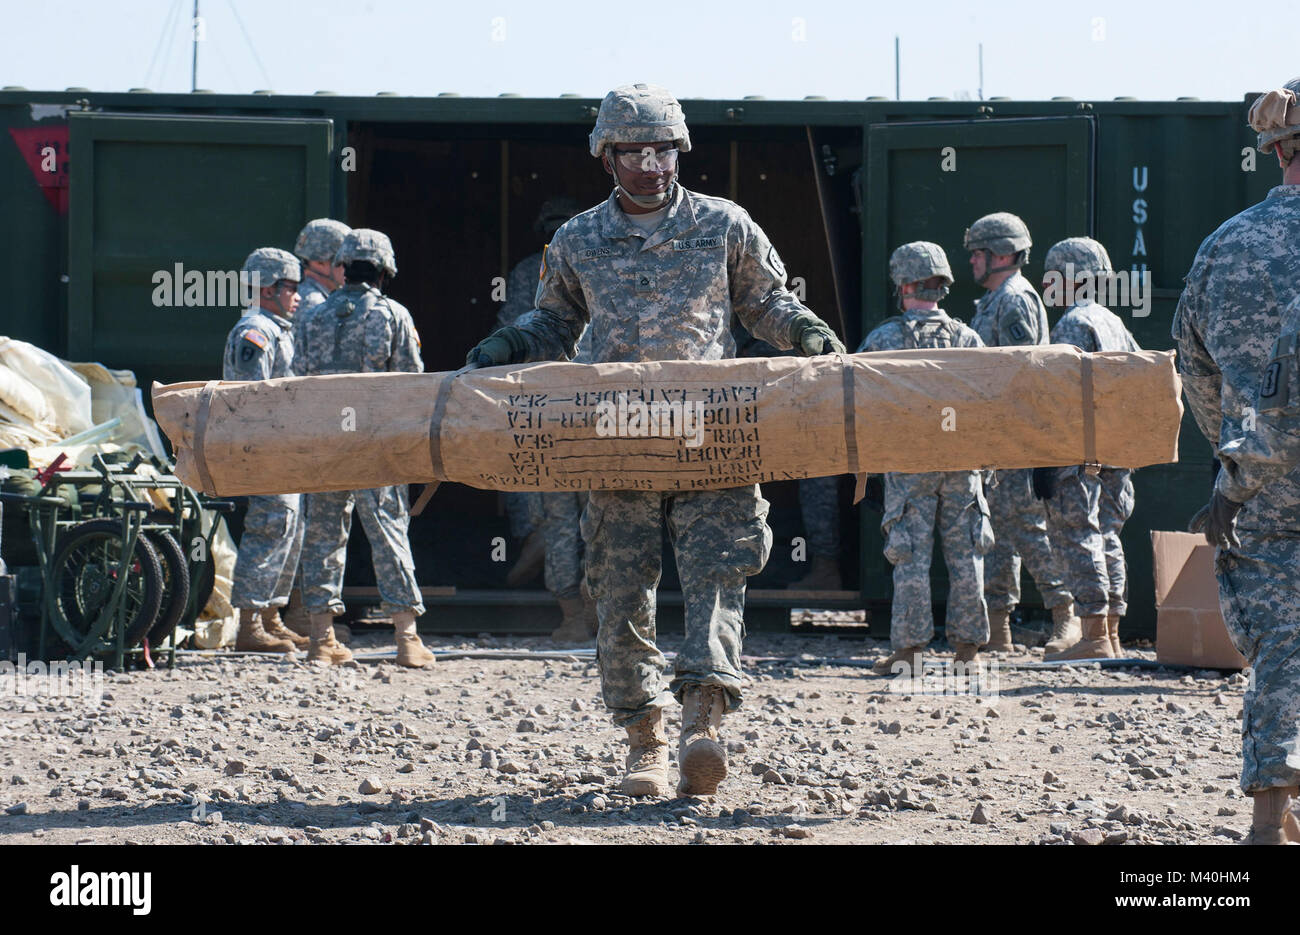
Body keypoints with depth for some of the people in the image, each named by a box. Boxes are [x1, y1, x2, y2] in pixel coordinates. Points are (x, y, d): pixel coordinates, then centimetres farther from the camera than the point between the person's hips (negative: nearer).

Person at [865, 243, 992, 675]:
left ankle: (908, 652, -2)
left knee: (911, 559, 0)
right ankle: (968, 648, 9)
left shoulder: (882, 340, -3)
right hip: (961, 463, 2)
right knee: (965, 556, 7)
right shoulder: (967, 338, 4)